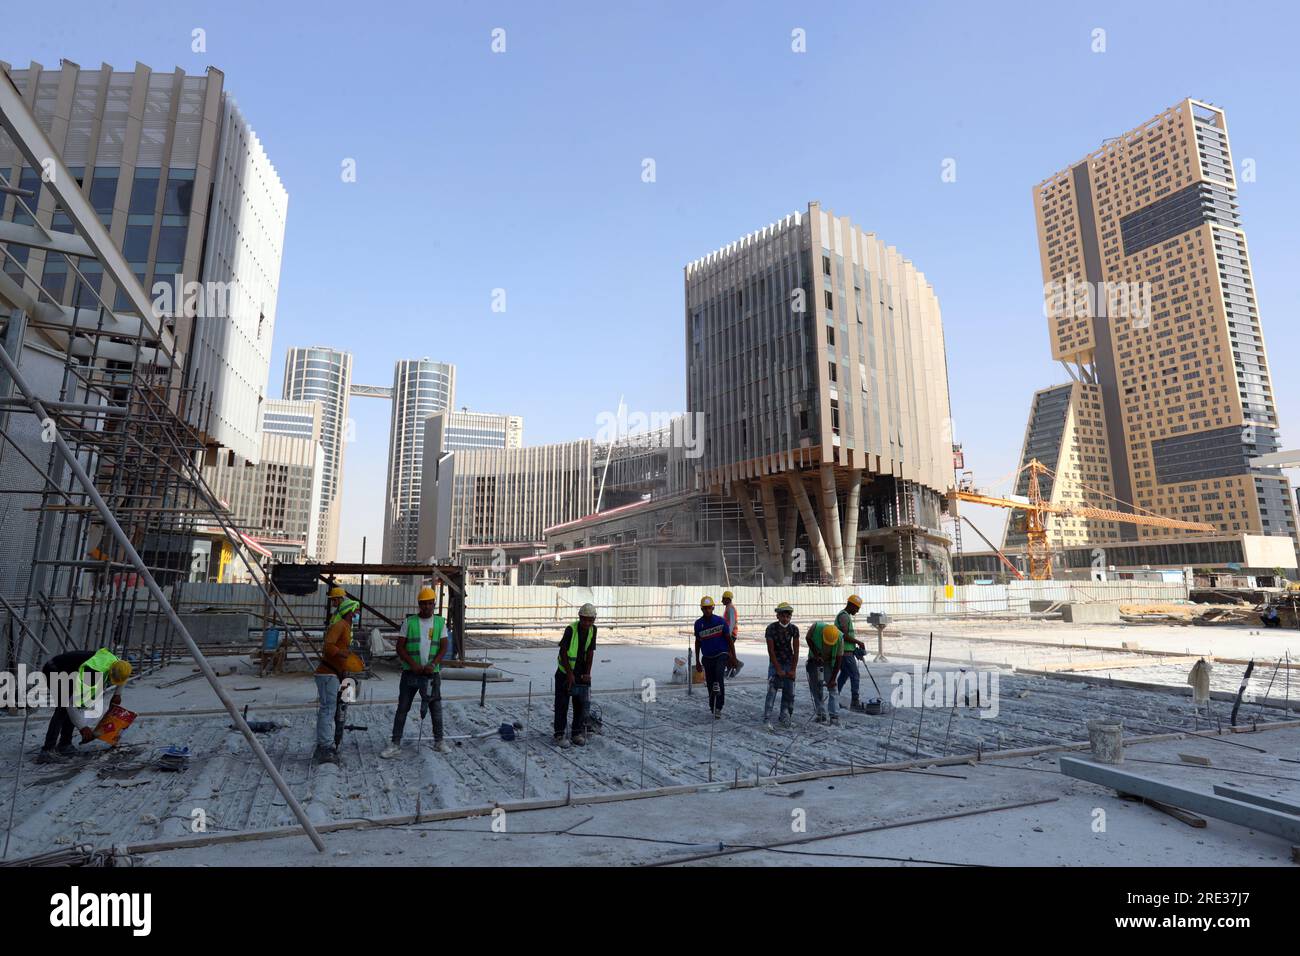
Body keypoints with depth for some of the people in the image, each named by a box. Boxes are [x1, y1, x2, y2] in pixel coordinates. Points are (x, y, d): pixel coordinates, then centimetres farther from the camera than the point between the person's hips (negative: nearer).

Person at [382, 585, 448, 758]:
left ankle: (439, 741, 24)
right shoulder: (410, 621, 0)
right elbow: (400, 647, -2)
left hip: (432, 673, 1)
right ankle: (396, 744, 11)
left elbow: (444, 648, 0)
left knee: (436, 707, 9)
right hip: (410, 672, -1)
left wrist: (432, 664, -14)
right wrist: (413, 664, -14)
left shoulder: (440, 622, 3)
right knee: (402, 708, 3)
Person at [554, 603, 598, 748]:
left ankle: (576, 733, 19)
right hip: (565, 672, -5)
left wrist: (588, 673, -10)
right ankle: (559, 734, 8)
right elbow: (563, 652, -18)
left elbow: (591, 652, -3)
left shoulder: (593, 630, -6)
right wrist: (570, 674, -19)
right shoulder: (571, 629, -21)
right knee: (562, 704, -1)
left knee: (581, 703, 7)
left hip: (581, 673, 5)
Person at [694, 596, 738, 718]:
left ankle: (718, 708, -25)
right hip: (707, 657, 3)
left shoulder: (720, 621, -7)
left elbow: (729, 640, 0)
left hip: (721, 654, -3)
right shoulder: (698, 624, 0)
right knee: (710, 684, 5)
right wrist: (697, 661, 14)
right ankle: (712, 708, 25)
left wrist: (734, 658, -3)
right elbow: (697, 642, 12)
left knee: (719, 673, -28)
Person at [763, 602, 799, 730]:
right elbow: (771, 650, -15)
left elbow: (796, 651, -5)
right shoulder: (771, 628, -16)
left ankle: (785, 717, 20)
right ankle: (767, 719, -15)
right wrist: (778, 669, -16)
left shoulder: (794, 629, -8)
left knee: (789, 692, 4)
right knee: (772, 690, -14)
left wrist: (793, 669, -8)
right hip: (775, 663, -3)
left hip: (789, 662, 3)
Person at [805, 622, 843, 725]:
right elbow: (808, 638, -8)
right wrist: (815, 654, -16)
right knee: (815, 688, 1)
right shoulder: (816, 627, -30)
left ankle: (835, 717, -9)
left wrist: (833, 679, -19)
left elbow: (838, 661, -20)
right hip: (814, 660, 2)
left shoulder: (840, 638, -28)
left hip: (829, 662, -1)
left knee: (831, 688, -11)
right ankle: (821, 715, 9)